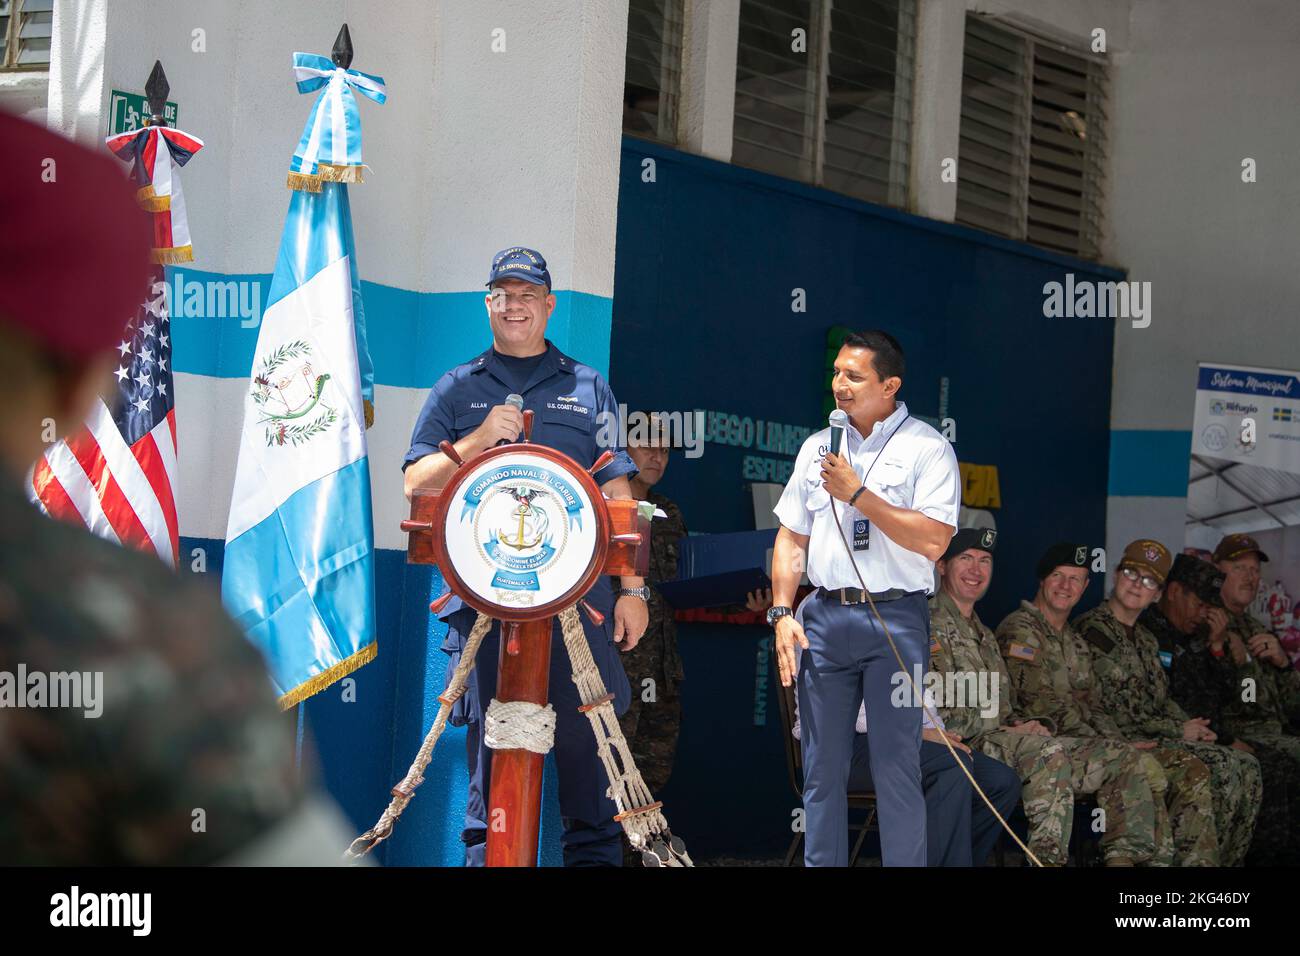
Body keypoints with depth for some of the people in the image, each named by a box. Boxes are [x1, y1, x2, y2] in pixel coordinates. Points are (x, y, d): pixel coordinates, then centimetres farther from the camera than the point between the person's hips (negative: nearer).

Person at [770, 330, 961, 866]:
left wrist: (857, 494, -14)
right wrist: (783, 613, 4)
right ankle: (820, 863, 18)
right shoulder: (817, 447, 14)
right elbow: (790, 538, 16)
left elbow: (932, 541, -14)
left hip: (894, 619, -5)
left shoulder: (925, 448, -3)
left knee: (896, 769, -1)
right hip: (824, 617, 5)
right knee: (823, 768, 10)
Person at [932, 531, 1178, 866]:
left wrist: (1029, 723, 4)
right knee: (1049, 752, -38)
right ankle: (1047, 859, -39)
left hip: (1001, 740, 9)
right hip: (966, 748, -9)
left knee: (1120, 758, 0)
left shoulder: (983, 634, 29)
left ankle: (1127, 856, -6)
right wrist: (1007, 728, -14)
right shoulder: (931, 625, -3)